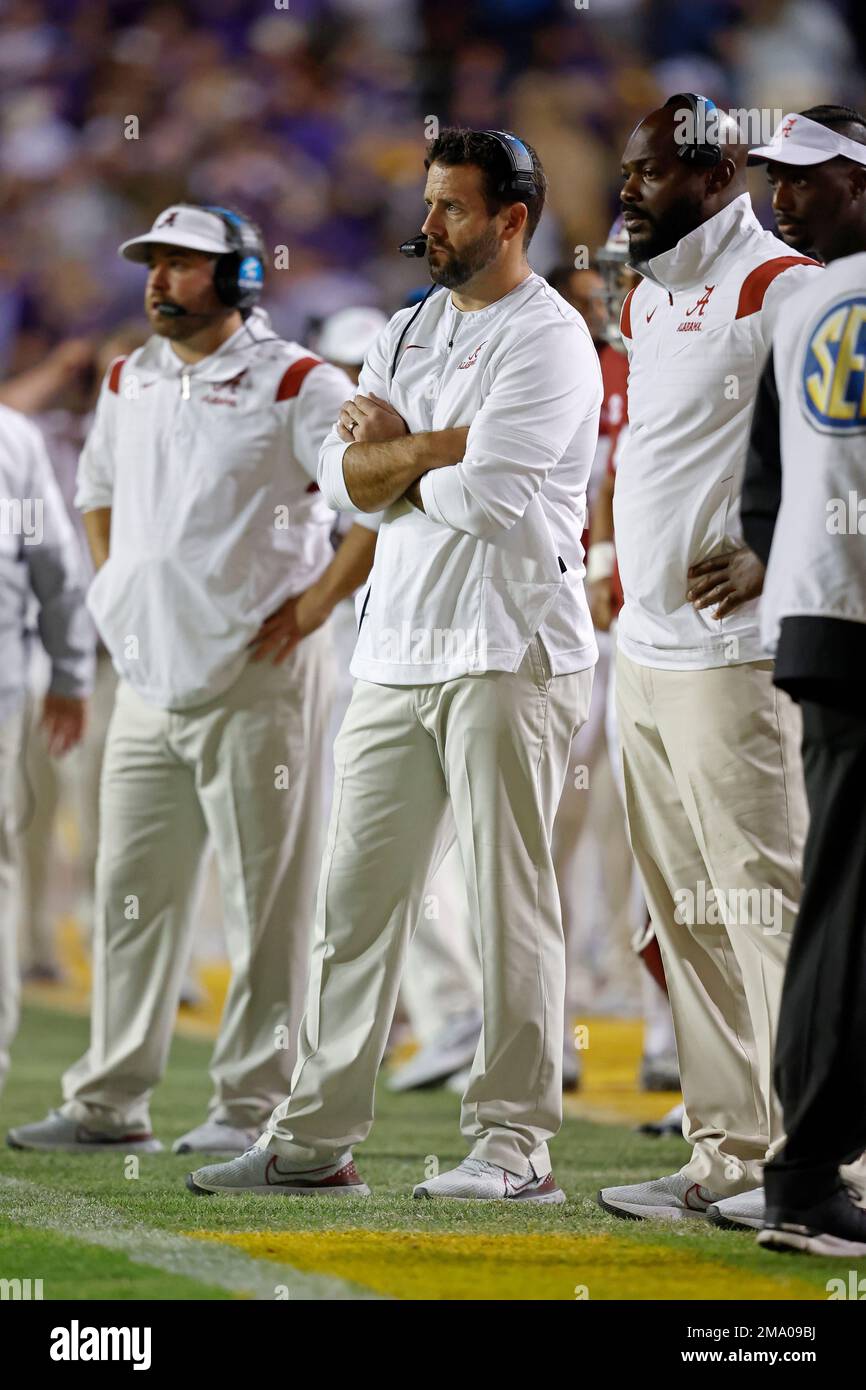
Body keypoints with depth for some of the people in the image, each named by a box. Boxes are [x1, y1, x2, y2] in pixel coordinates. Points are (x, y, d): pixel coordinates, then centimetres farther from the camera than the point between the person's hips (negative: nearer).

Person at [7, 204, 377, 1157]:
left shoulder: (294, 387, -9)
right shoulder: (128, 383, 13)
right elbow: (97, 489, 32)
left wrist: (314, 604, -15)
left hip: (256, 683, -7)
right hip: (148, 679, 7)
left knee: (266, 901, -3)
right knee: (130, 894, 9)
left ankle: (252, 1105, 2)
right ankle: (108, 1103, 15)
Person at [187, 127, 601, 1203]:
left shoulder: (547, 338, -7)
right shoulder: (409, 332, 18)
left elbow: (485, 494, -18)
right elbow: (343, 475, 8)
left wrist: (392, 450, -1)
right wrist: (436, 449, -10)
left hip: (507, 653, -8)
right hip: (396, 656, 8)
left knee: (508, 901, -5)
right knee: (354, 895, 7)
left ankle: (514, 1142, -1)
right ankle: (316, 1139, 11)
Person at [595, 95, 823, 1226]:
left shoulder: (781, 291, -11)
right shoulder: (644, 303, 18)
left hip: (732, 655, -9)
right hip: (644, 655, 9)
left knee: (766, 905, -9)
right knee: (690, 920, 11)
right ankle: (727, 1156, 17)